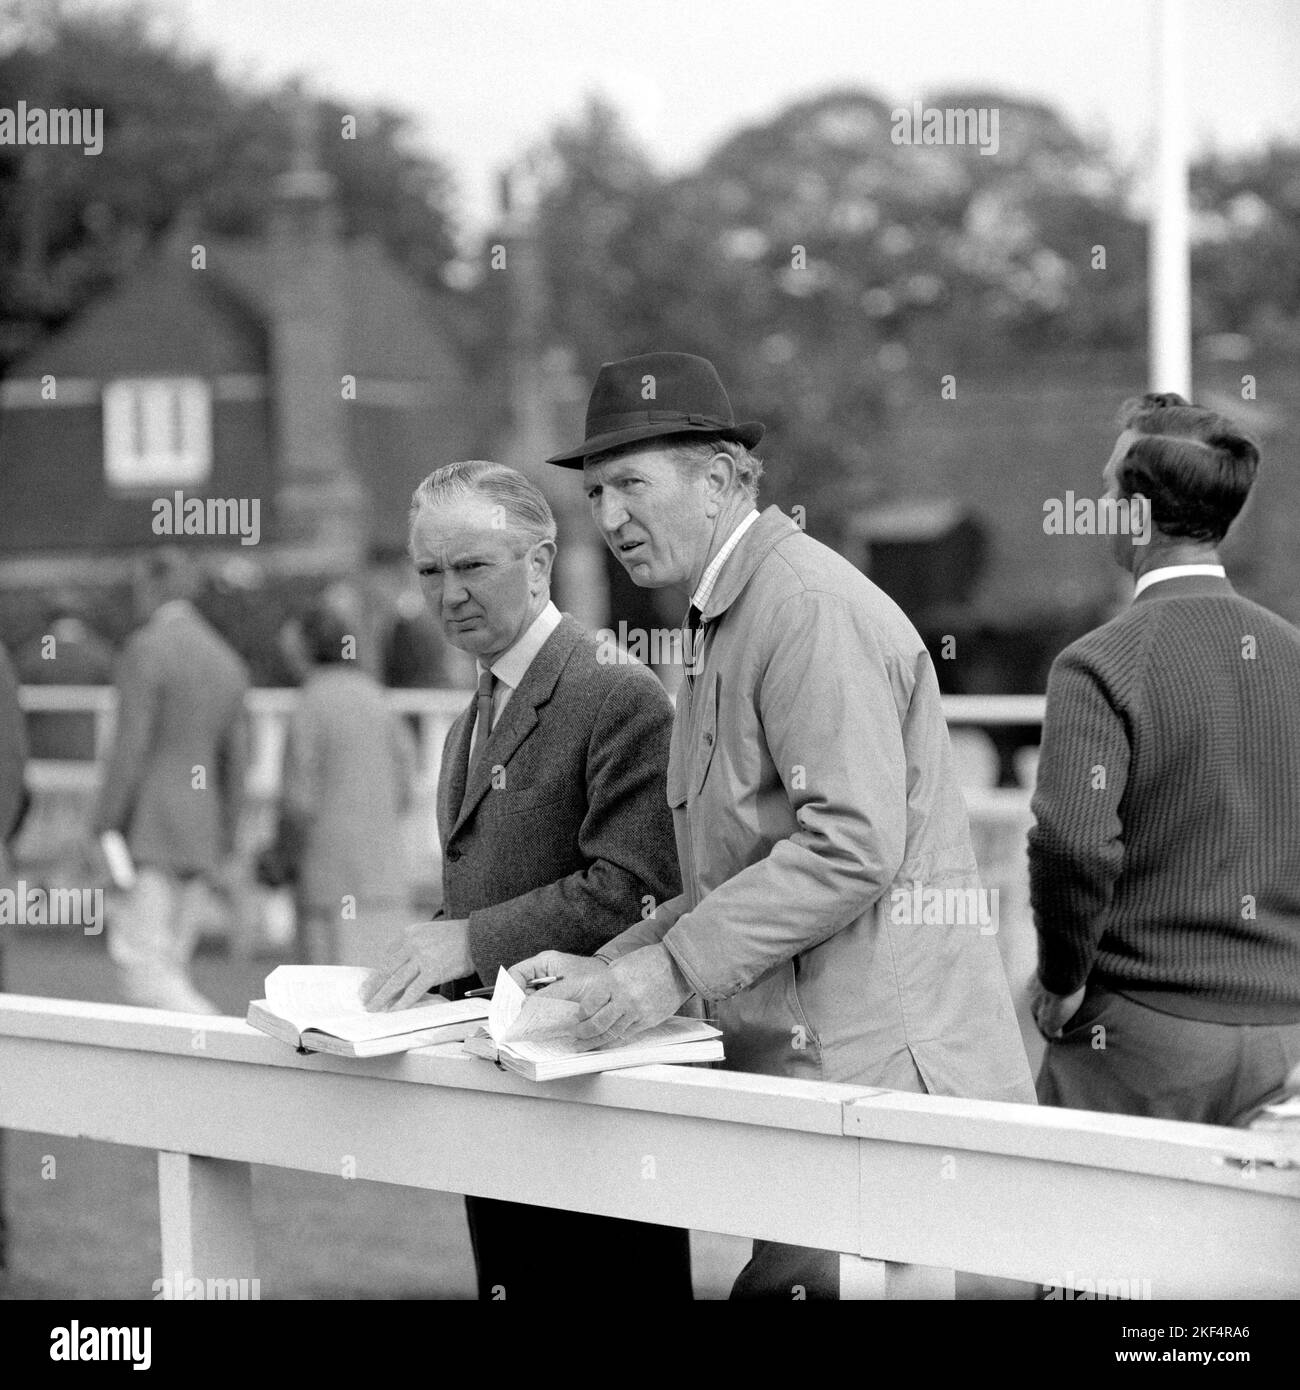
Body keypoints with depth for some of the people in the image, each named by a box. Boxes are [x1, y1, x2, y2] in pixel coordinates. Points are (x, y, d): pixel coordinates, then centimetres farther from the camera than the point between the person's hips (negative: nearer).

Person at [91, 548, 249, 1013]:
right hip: (201, 833, 8)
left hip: (154, 832, -8)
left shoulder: (146, 649, -8)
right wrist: (222, 844, 22)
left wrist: (101, 829, -11)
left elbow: (130, 747, -15)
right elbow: (234, 761, 16)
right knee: (168, 963, 10)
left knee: (139, 961, -11)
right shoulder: (227, 660, 15)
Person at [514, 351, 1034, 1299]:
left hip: (879, 1072, -10)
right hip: (800, 1064, 10)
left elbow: (852, 845, -21)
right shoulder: (724, 621, 22)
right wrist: (608, 970, 11)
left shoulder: (810, 606, -11)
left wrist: (672, 967, -20)